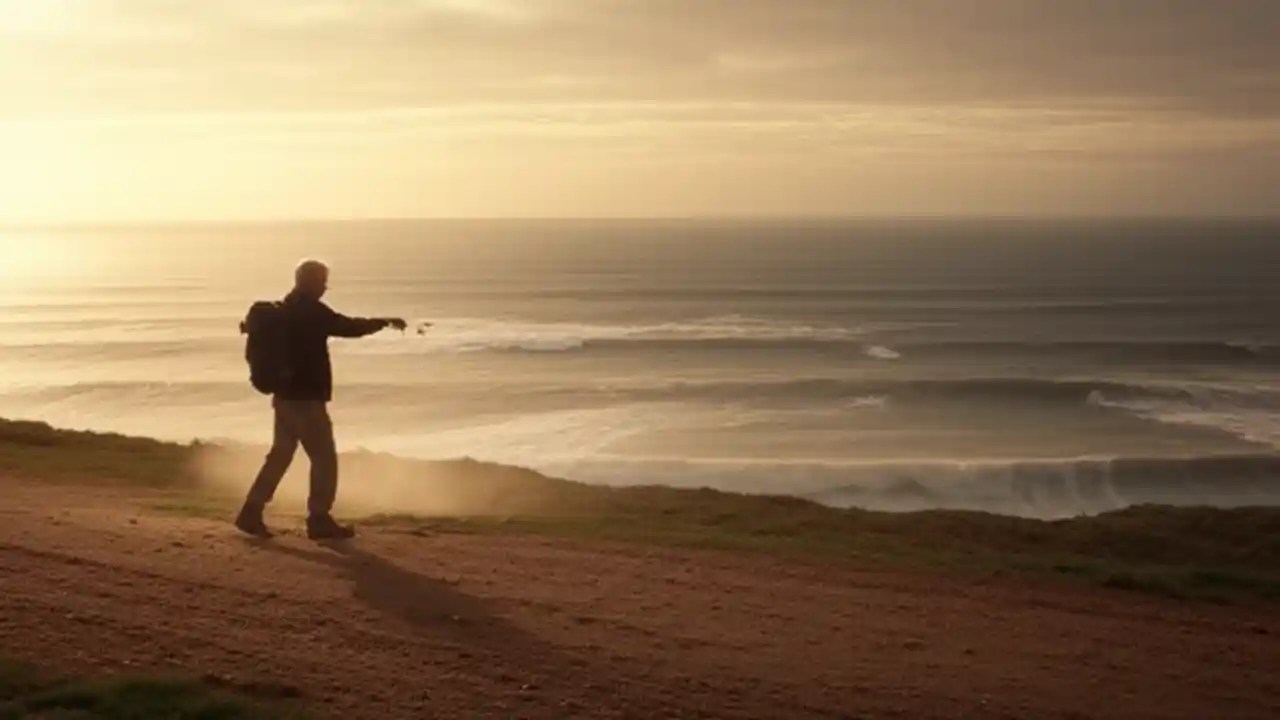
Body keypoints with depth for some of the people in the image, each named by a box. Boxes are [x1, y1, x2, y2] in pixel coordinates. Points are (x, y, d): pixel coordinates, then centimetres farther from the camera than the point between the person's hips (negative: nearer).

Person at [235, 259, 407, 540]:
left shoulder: (285, 310, 13)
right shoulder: (311, 311, -14)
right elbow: (349, 327, -14)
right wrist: (385, 322, -3)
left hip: (286, 395, 9)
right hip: (306, 397, -9)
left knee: (281, 453, 14)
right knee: (324, 457, 0)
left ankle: (252, 512, 11)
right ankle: (319, 519, 4)